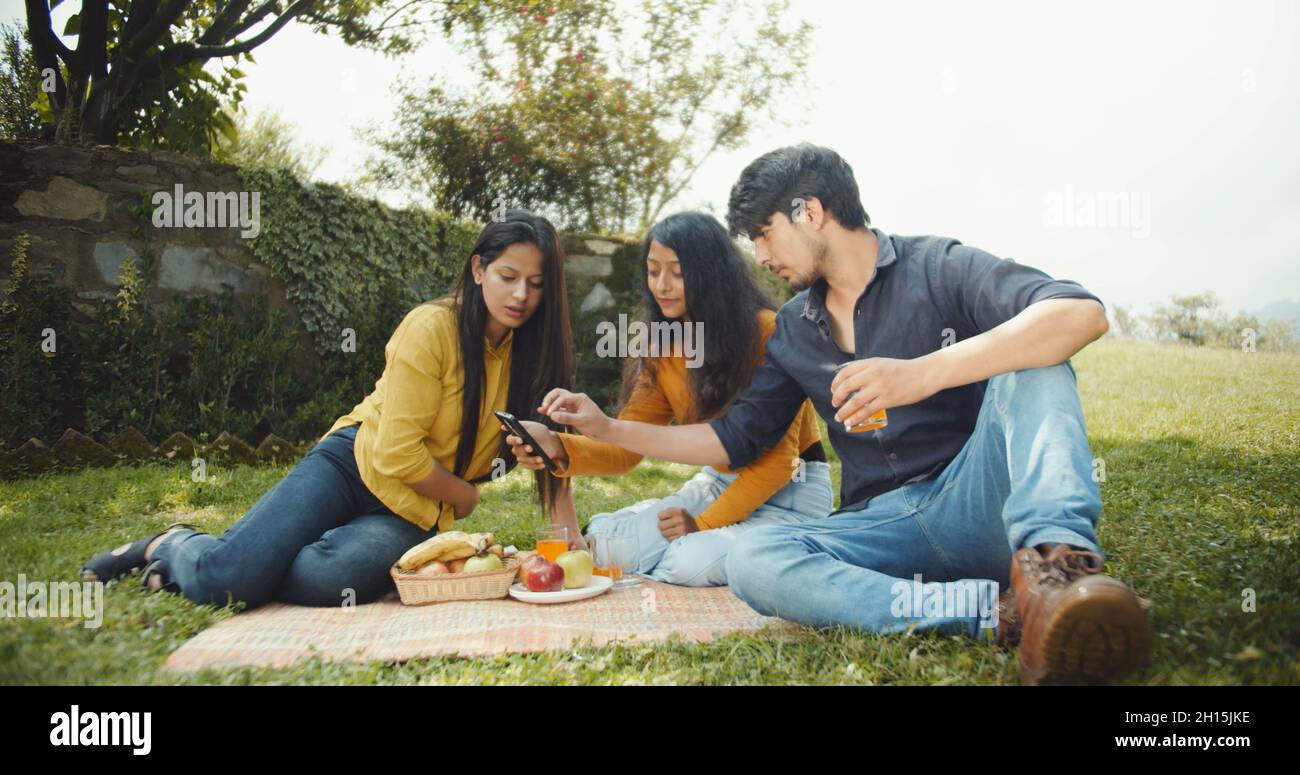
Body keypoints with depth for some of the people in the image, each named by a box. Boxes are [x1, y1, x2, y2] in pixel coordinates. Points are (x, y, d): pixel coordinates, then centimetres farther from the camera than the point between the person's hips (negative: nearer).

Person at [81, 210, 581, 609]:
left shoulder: (532, 351, -1)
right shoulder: (432, 328, -15)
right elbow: (397, 454, -18)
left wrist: (568, 539, -15)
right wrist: (467, 498, -7)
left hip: (416, 512, 3)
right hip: (358, 464, -3)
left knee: (324, 579, -30)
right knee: (222, 580, -23)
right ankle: (174, 545, 15)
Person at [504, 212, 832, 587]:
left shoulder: (766, 332, -18)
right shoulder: (660, 348, 0)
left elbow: (778, 458, -16)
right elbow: (626, 446, -5)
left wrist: (704, 523, -20)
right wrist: (559, 447, -25)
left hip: (793, 490, -6)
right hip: (717, 483, 6)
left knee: (692, 561, -30)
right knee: (602, 534, -11)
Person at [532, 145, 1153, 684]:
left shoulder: (936, 269, -5)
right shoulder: (793, 331, 13)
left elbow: (1081, 313, -22)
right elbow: (736, 440, 18)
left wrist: (926, 372, -35)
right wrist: (608, 429, 13)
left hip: (977, 504, -4)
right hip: (881, 526, 4)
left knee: (1028, 353, -24)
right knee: (751, 561, -25)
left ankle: (1055, 561, -41)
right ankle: (996, 608, -31)